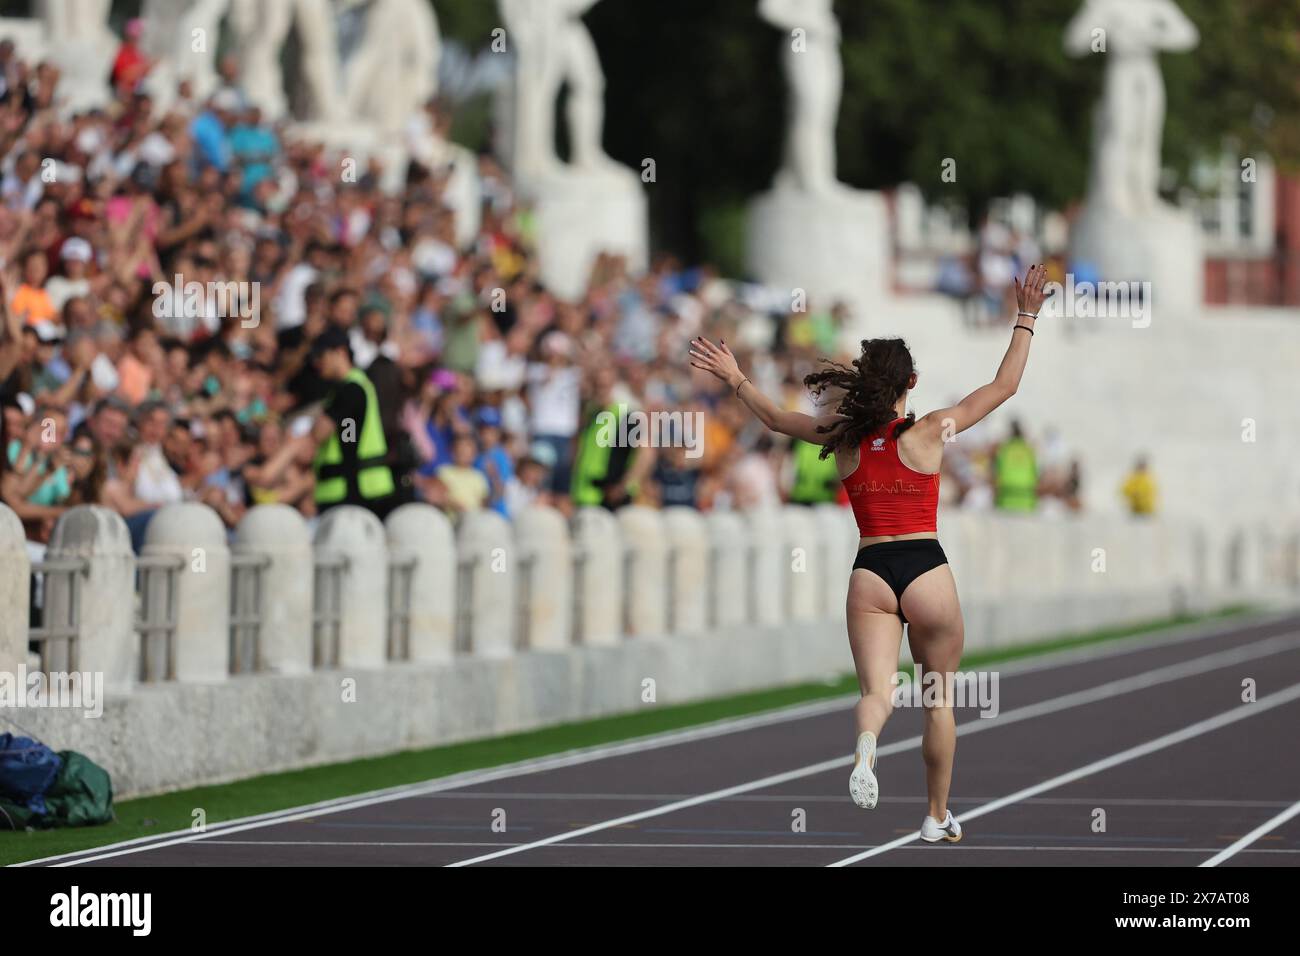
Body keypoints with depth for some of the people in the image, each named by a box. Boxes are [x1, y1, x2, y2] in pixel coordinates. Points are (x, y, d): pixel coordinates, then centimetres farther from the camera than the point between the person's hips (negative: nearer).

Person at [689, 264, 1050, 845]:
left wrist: (734, 378, 28)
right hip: (927, 569, -1)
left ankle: (865, 746, -38)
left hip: (869, 574, 2)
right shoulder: (929, 432, -3)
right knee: (939, 698, 13)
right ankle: (938, 818, 19)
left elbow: (775, 418, 17)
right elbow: (1004, 386, 2)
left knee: (877, 691, -2)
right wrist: (1026, 319, 7)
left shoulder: (844, 437, 4)